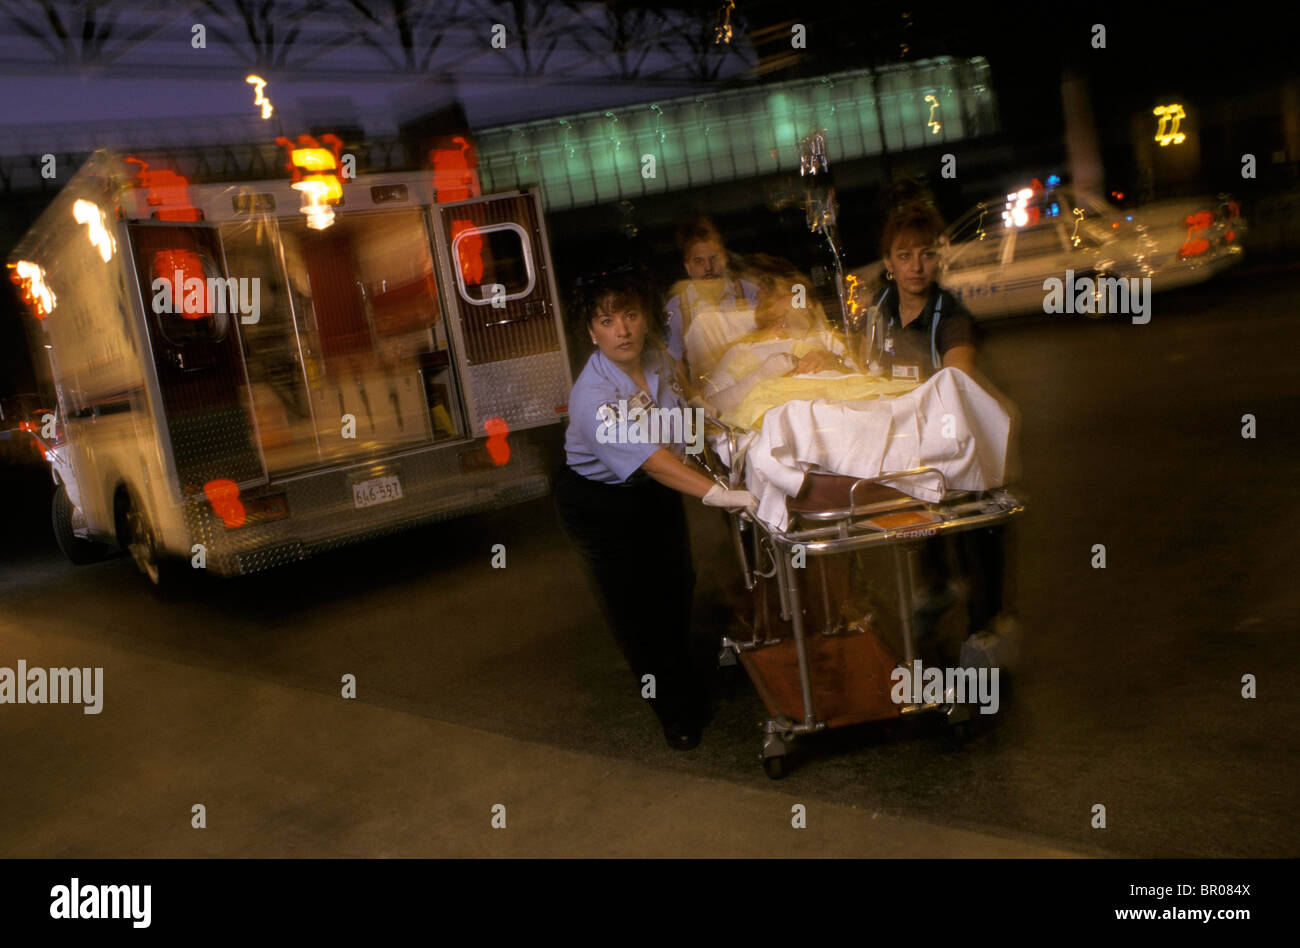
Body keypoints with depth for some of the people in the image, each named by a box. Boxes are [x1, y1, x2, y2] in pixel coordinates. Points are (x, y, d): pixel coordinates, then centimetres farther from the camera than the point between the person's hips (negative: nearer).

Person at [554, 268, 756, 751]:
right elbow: (650, 457, -45)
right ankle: (675, 709, 20)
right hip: (601, 503, -6)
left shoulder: (654, 353, -13)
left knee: (675, 586, 12)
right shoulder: (593, 397, -34)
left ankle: (680, 679, 38)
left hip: (656, 491, 6)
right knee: (633, 605, 2)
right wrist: (718, 493, -52)